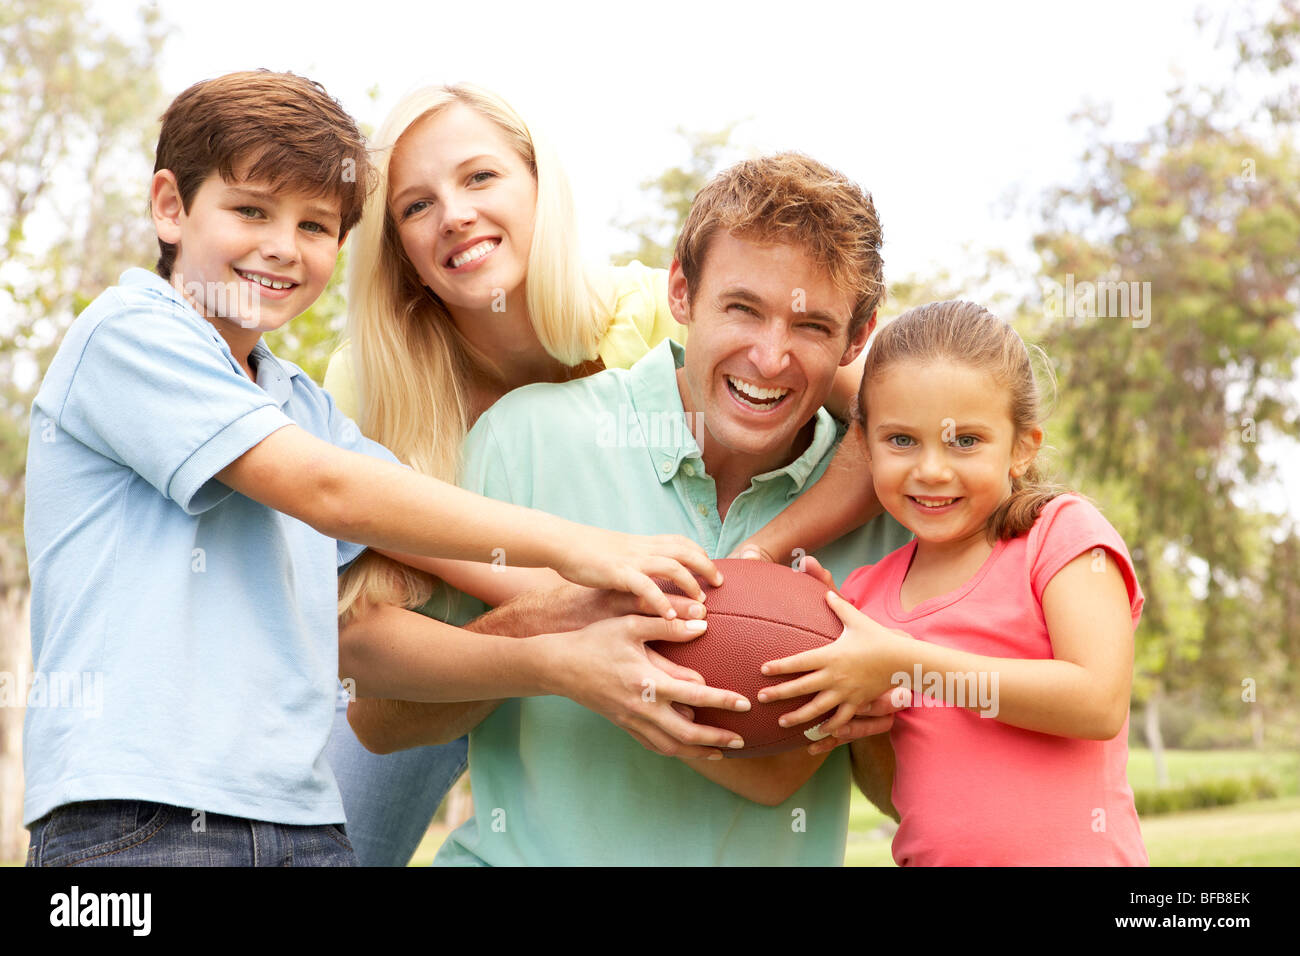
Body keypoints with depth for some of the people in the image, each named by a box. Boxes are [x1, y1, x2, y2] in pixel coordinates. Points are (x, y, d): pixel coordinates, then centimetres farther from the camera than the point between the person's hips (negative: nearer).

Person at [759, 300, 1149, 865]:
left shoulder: (1062, 531, -4)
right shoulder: (867, 593, 6)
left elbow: (1100, 703, -17)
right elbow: (893, 789, 8)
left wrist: (903, 663, -16)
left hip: (1075, 854, -3)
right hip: (927, 857, 3)